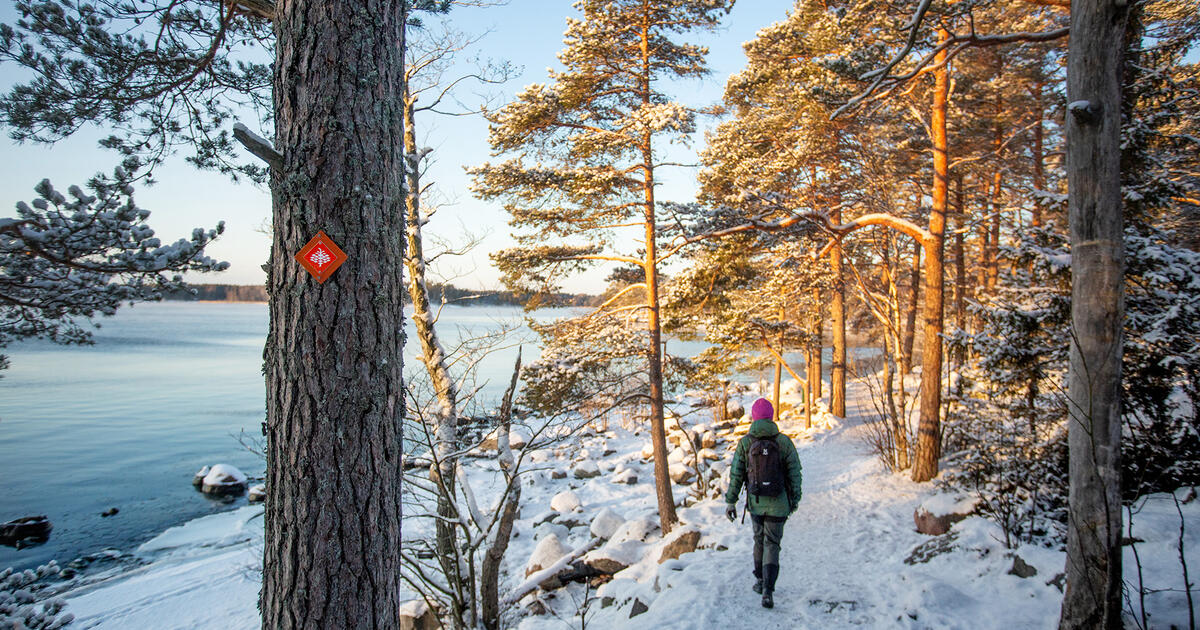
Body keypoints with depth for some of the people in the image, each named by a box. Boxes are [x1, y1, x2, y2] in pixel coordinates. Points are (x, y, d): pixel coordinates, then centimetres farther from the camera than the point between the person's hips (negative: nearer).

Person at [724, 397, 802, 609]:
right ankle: (768, 590, -8)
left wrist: (730, 501, 3)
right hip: (778, 504, -1)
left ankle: (759, 580, 31)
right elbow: (794, 474, -3)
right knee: (772, 544, 5)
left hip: (755, 502, 1)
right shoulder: (784, 442, -8)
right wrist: (794, 499, 10)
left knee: (759, 540, 22)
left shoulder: (745, 442, -6)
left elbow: (736, 474, -4)